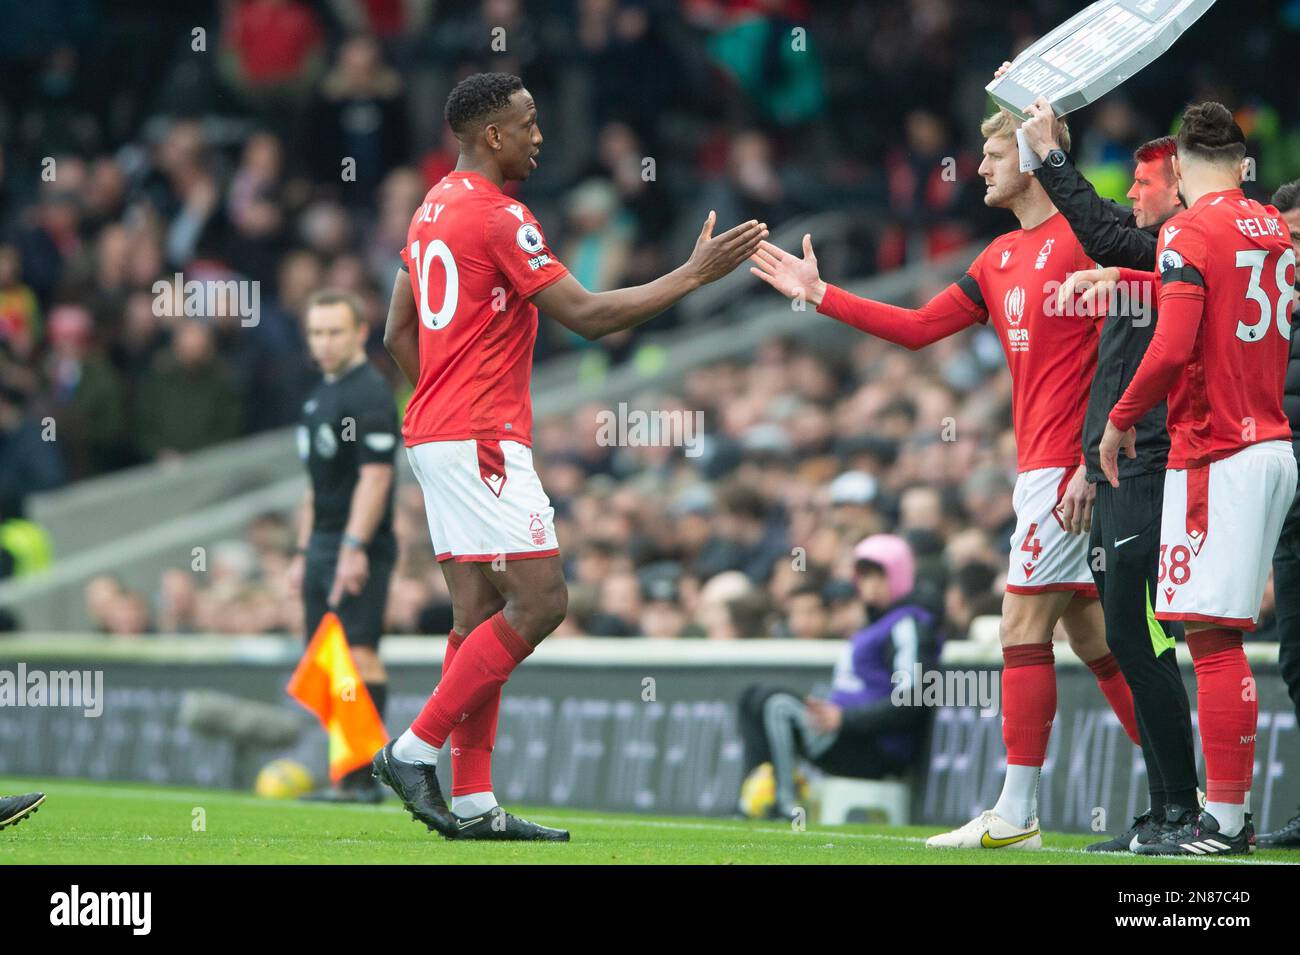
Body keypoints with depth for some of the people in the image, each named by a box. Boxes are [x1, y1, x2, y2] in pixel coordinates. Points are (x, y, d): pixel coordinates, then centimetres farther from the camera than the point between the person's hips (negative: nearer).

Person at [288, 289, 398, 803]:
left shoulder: (369, 393, -10)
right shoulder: (321, 394, 19)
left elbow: (375, 476, -18)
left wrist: (354, 548, -24)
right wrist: (304, 552, 22)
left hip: (360, 548, -10)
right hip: (325, 547, 10)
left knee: (359, 653, -14)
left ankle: (364, 776, -17)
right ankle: (343, 774, 12)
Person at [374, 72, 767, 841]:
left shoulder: (435, 210, 16)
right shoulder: (499, 217, -13)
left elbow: (398, 333, 22)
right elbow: (587, 316, -15)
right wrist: (694, 275, -11)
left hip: (439, 433, 10)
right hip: (481, 439, -10)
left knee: (480, 614, 8)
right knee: (540, 602, -10)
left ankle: (473, 802, 5)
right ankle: (414, 751, -10)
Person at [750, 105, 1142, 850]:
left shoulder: (1083, 240, -10)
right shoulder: (1002, 258, 18)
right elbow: (919, 327, 22)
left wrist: (1093, 461, -20)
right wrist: (819, 294, 19)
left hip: (1066, 466, -9)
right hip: (1041, 466, 9)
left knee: (1025, 625, -8)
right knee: (1091, 634, 9)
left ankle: (1017, 813, -5)